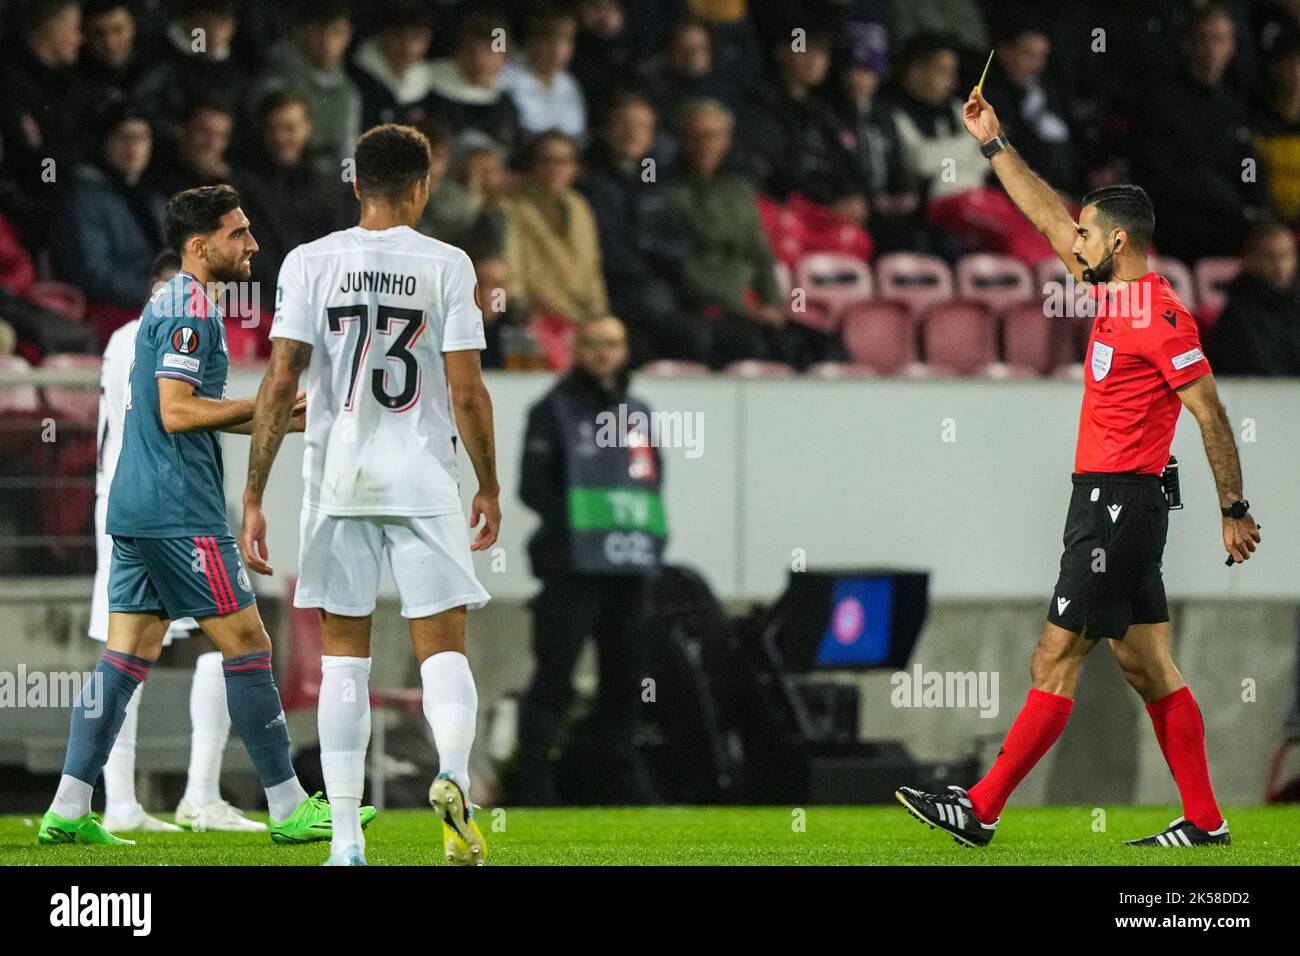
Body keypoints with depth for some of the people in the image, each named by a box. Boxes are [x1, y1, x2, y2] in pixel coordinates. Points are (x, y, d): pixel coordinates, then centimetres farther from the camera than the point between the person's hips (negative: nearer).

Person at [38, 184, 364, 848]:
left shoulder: (168, 303, 19)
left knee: (128, 654, 7)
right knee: (245, 642, -4)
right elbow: (177, 412, -20)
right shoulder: (192, 309, -12)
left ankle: (68, 810, 2)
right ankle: (289, 808, 0)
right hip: (179, 510, -10)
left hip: (136, 507, 10)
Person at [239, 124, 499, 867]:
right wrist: (489, 487, 8)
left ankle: (347, 840, 4)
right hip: (424, 481, -1)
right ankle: (453, 774, -26)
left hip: (339, 480, 1)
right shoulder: (447, 266, -2)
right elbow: (467, 393, -4)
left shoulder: (311, 263, 0)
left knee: (344, 655, 9)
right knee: (443, 646, 4)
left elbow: (281, 383, -4)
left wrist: (254, 497, -1)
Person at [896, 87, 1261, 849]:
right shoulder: (1119, 294, 13)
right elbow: (1051, 220, 24)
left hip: (1119, 503, -10)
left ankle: (982, 810, -7)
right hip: (1111, 504, 10)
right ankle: (1205, 821, 9)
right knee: (1149, 668, 8)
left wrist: (1234, 511, -16)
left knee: (1056, 663, -7)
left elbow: (1211, 415, -15)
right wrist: (994, 144, 26)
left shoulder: (1160, 315, -14)